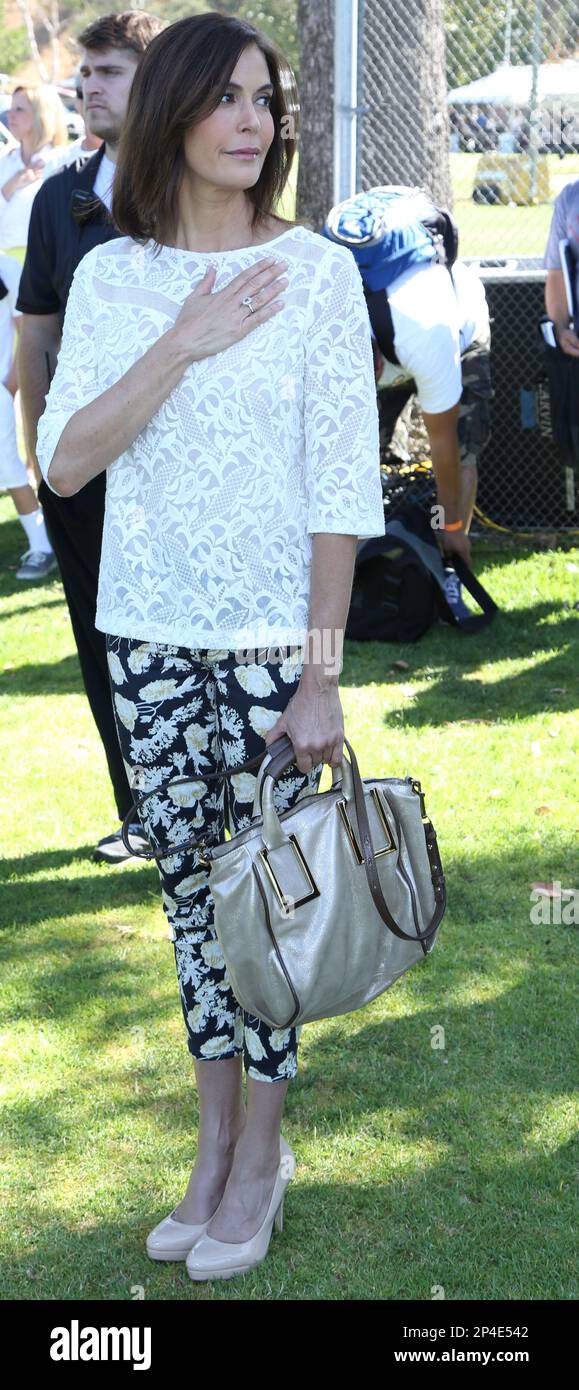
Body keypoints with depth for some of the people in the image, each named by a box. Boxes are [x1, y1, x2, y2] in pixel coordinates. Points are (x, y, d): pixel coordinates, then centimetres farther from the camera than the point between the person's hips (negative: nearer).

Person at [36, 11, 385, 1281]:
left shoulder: (317, 273, -7)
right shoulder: (112, 276, 2)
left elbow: (341, 491, -8)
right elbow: (63, 463, -6)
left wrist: (323, 679, -11)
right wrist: (186, 345, -15)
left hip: (273, 637, -3)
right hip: (147, 637, 3)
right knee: (190, 888, 11)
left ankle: (261, 1153, 18)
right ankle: (216, 1137, 25)